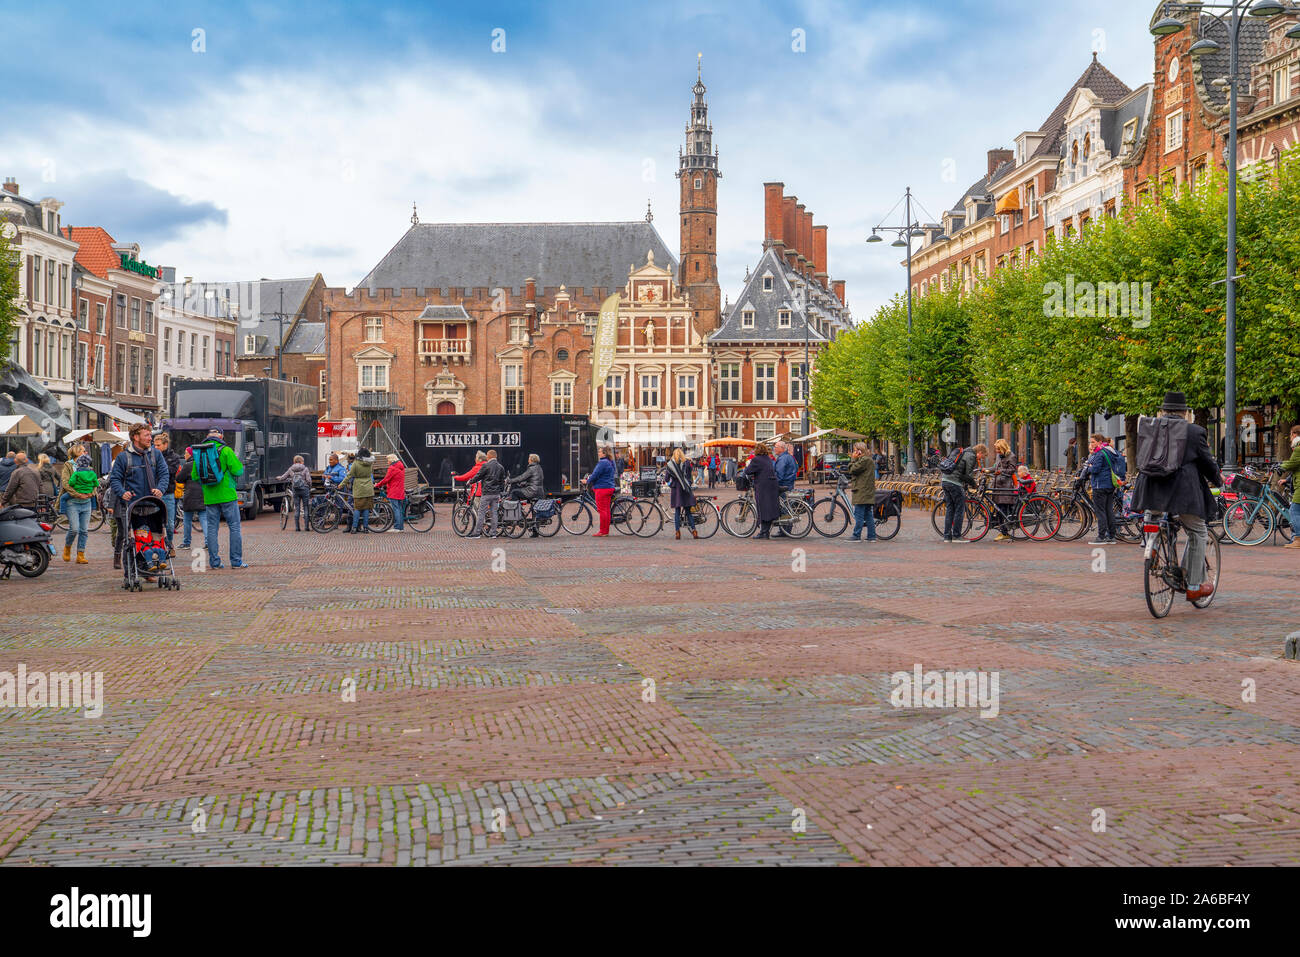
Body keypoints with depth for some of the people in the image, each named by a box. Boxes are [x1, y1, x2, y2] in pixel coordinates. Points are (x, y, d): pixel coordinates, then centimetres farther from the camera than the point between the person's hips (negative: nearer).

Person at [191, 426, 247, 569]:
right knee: (234, 527, 3)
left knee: (211, 528, 8)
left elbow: (194, 476, 9)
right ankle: (236, 561, 1)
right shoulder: (225, 450, -8)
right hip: (227, 495, -4)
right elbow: (238, 470, -11)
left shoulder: (199, 452, 5)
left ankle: (214, 561, 6)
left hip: (209, 497, 4)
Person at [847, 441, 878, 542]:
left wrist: (853, 459, -4)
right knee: (869, 516, 9)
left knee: (858, 515, -6)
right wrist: (853, 459, 12)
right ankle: (871, 536, 10)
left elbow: (852, 470, -15)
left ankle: (856, 536, -4)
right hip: (868, 493, 10)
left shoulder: (865, 460, -14)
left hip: (862, 492, -10)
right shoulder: (869, 460, 19)